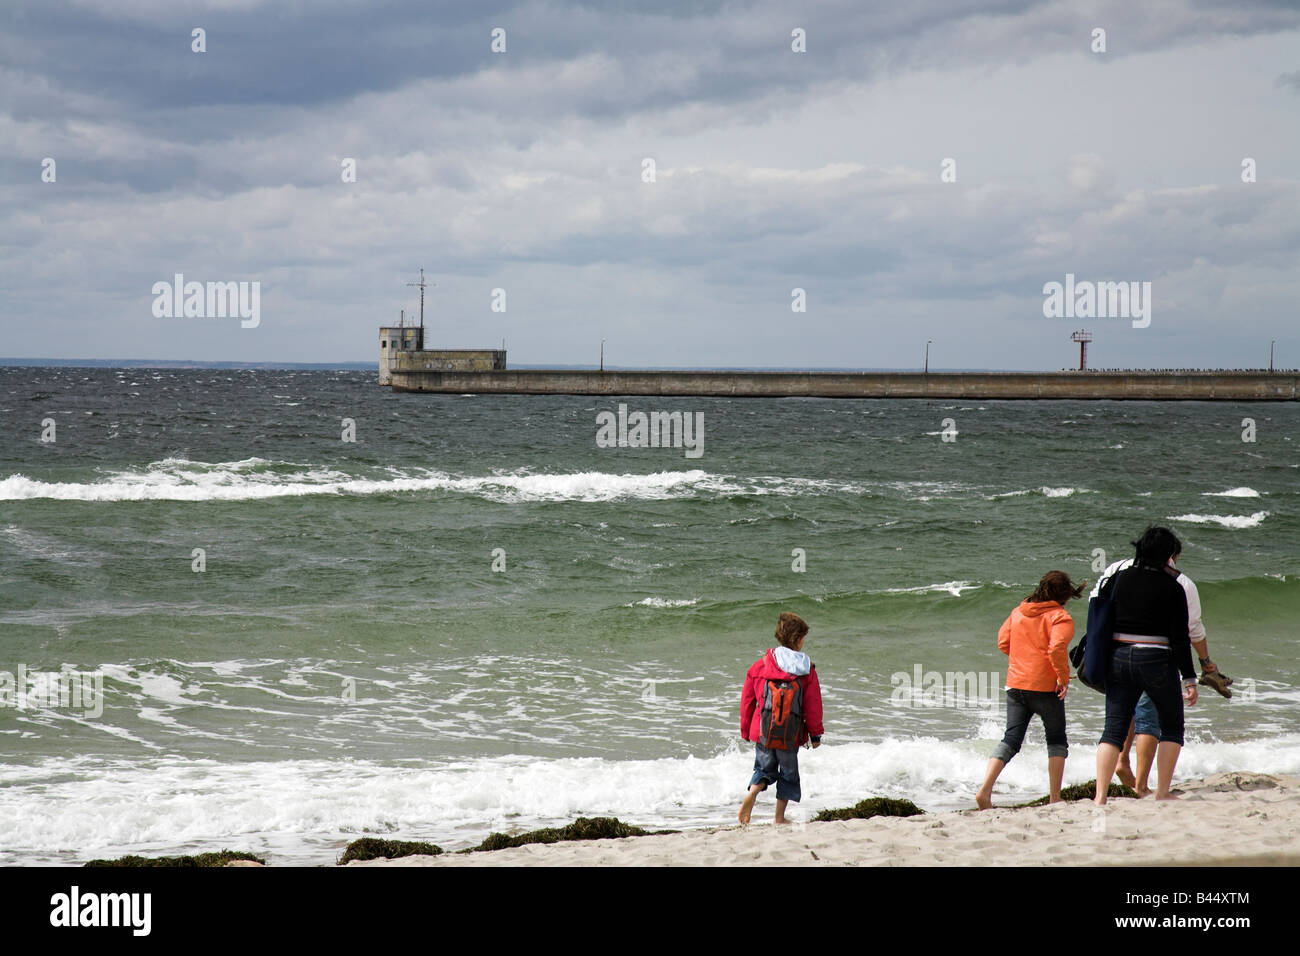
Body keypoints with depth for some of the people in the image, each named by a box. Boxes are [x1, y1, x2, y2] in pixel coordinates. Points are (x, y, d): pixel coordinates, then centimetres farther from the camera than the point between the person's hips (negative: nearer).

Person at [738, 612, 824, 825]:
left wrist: (745, 731, 15)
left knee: (765, 767, 20)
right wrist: (815, 734, 8)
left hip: (762, 732, 2)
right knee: (788, 771, 16)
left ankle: (752, 792, -9)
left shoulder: (759, 665, -3)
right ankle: (779, 817, 16)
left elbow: (747, 701, 3)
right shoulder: (807, 670, -9)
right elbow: (813, 705, -5)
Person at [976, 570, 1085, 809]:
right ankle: (1054, 798, 7)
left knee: (1011, 739, 6)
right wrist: (1064, 677, -12)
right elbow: (1057, 648, -22)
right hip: (1045, 687, -5)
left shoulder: (1018, 612, 10)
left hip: (1015, 683, 5)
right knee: (1057, 740, 11)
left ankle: (985, 789, -12)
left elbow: (1003, 641, 13)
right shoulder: (1060, 617, -9)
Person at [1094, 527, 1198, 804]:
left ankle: (1100, 796, -4)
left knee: (1114, 728, 5)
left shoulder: (1120, 579, 3)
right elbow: (1180, 639, -9)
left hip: (1119, 658, 4)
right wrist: (1189, 678, -5)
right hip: (1157, 662, -4)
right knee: (1172, 727, 14)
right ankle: (1162, 792, 8)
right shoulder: (1172, 589, -8)